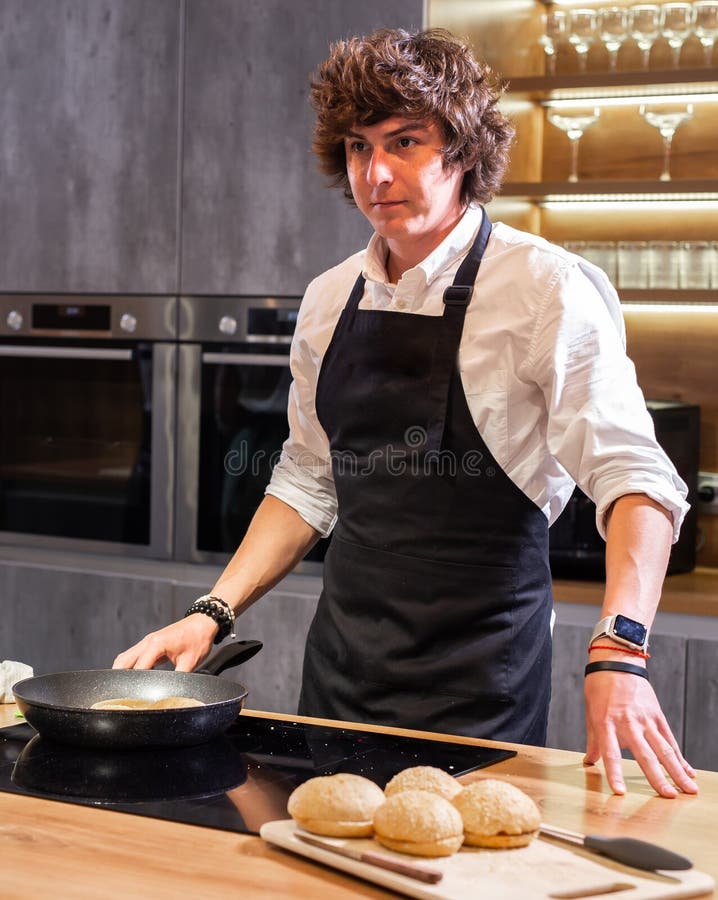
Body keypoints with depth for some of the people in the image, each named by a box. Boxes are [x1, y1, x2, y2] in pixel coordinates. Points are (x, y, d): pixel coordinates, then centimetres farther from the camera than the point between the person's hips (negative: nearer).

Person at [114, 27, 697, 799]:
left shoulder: (545, 288, -12)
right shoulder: (330, 300, 7)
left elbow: (632, 475, -20)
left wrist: (618, 655, -34)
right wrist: (214, 612, 6)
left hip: (476, 678, -5)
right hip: (340, 668, 6)